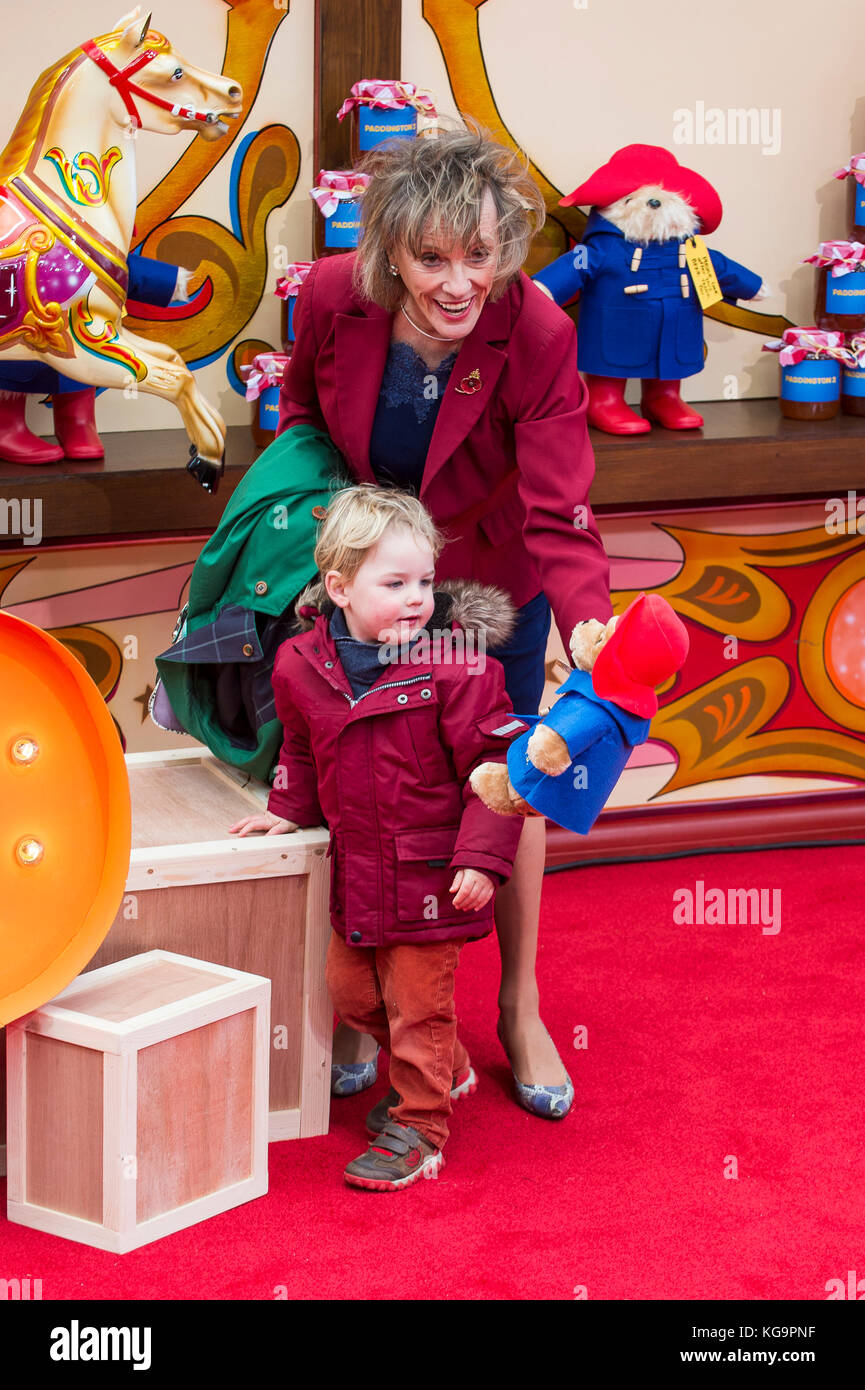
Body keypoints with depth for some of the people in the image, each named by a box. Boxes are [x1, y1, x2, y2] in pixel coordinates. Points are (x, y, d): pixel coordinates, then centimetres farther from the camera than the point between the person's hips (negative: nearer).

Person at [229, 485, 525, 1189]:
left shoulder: (454, 664, -18)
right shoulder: (302, 665, -4)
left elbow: (497, 764, -15)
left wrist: (482, 856, -19)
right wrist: (290, 809, 13)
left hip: (431, 874, -6)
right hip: (356, 867, 6)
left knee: (418, 1003, 2)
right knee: (350, 989, 18)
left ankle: (418, 1125, 19)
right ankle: (446, 1069, 40)